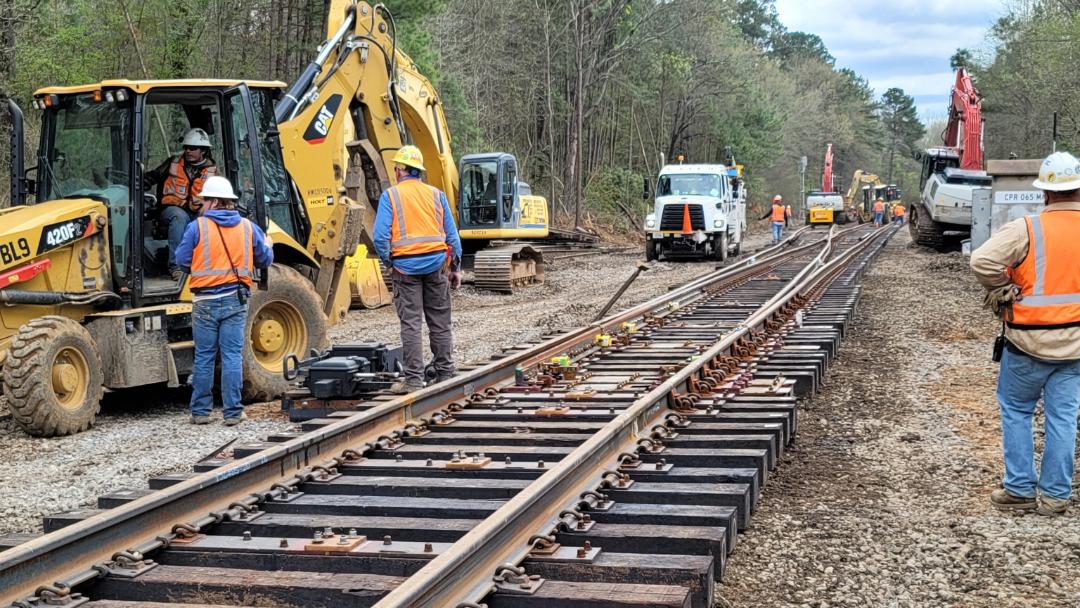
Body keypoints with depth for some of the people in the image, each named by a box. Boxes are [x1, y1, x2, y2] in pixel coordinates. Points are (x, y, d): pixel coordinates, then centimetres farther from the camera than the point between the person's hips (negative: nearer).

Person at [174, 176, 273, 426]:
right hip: (236, 301, 1)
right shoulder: (248, 228, 3)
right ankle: (233, 412, 3)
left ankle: (200, 411, 13)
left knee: (204, 357, 8)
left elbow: (182, 261, -5)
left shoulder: (197, 227, -5)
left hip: (205, 301, -1)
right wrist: (268, 245, 33)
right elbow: (265, 260, 11)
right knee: (232, 356, 3)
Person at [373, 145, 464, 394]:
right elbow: (452, 235, 8)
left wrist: (388, 262, 3)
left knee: (411, 324, 1)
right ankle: (445, 374, 15)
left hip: (406, 266, -3)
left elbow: (380, 236, -10)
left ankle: (414, 378, 0)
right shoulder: (436, 194, 8)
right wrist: (456, 267, 13)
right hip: (437, 263, 3)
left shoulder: (390, 196, -2)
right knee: (440, 323, 10)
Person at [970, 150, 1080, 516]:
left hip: (1030, 342, -3)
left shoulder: (1026, 229, -15)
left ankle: (1020, 489, 16)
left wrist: (1003, 292, -8)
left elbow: (982, 261, -25)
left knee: (1016, 410, 13)